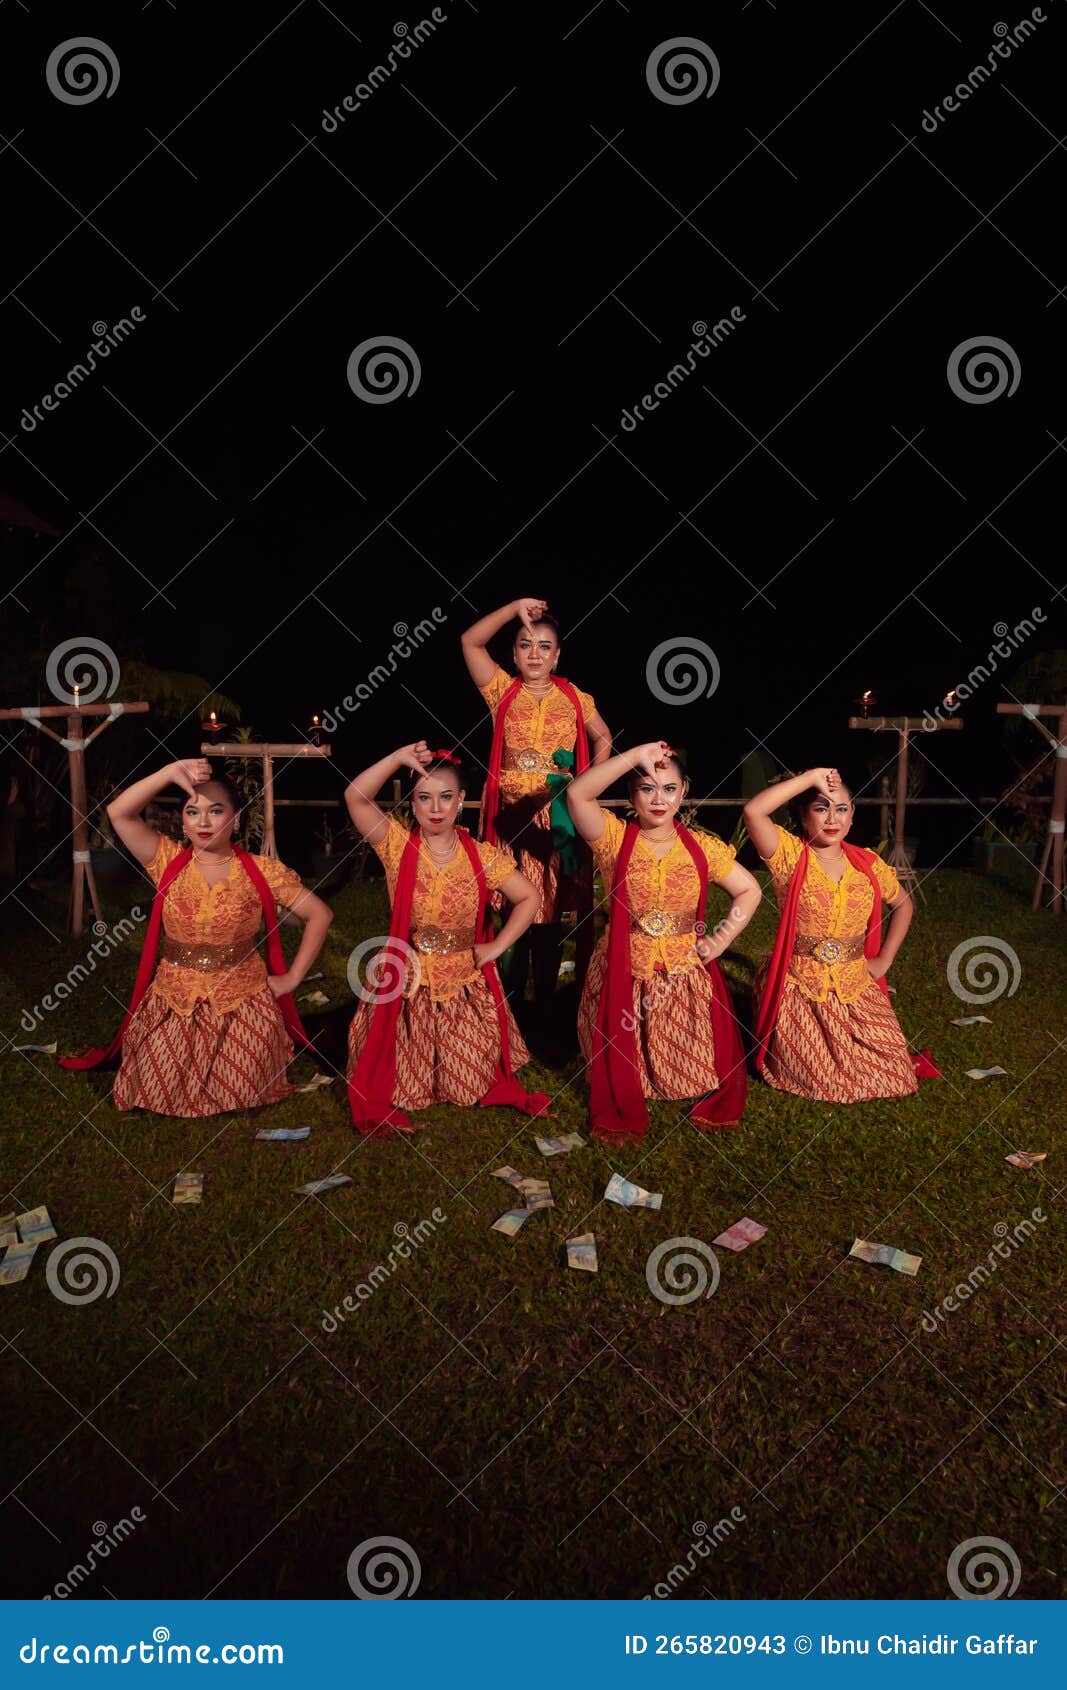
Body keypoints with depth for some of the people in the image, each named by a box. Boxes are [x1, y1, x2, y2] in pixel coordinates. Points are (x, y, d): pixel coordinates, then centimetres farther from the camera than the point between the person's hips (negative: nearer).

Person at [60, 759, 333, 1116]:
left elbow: (320, 915, -3)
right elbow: (118, 812, -16)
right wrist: (172, 772, -24)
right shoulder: (169, 861, -3)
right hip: (172, 1004, 2)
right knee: (161, 1095, 1)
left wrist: (293, 977, -5)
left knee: (242, 1094, 0)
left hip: (242, 1005, -2)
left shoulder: (262, 871, -8)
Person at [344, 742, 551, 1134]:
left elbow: (528, 899, 3)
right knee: (405, 1083, 4)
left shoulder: (482, 856, -4)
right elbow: (355, 797, -22)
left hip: (465, 983, 1)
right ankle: (380, 1105, 33)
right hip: (407, 981, -1)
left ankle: (499, 1087, 40)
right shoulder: (398, 845, -8)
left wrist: (496, 947, -4)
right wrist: (398, 759, -29)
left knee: (470, 1080, 10)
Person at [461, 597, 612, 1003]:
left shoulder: (575, 698, 8)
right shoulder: (503, 690, 4)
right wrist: (516, 608, -11)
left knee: (550, 908, 4)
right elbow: (470, 641, -7)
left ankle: (545, 997, 15)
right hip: (509, 813, -1)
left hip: (557, 814, 1)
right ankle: (508, 998, 13)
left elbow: (603, 739, 19)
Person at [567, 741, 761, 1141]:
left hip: (686, 974, 2)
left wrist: (722, 939, -3)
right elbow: (577, 794, -23)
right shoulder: (614, 838, -7)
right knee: (619, 1061, 5)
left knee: (692, 1060, 5)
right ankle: (620, 1117, 32)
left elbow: (749, 890, 9)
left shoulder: (702, 847, 1)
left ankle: (714, 1108, 35)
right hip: (623, 974, -1)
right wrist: (635, 756, -25)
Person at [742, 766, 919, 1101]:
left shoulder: (869, 864, 1)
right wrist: (811, 777, -24)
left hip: (855, 991, 4)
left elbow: (903, 904, 19)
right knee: (818, 1082, -1)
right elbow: (753, 810, -30)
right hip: (797, 991, -4)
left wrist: (884, 959, 9)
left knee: (891, 1076, 4)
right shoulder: (790, 854, -12)